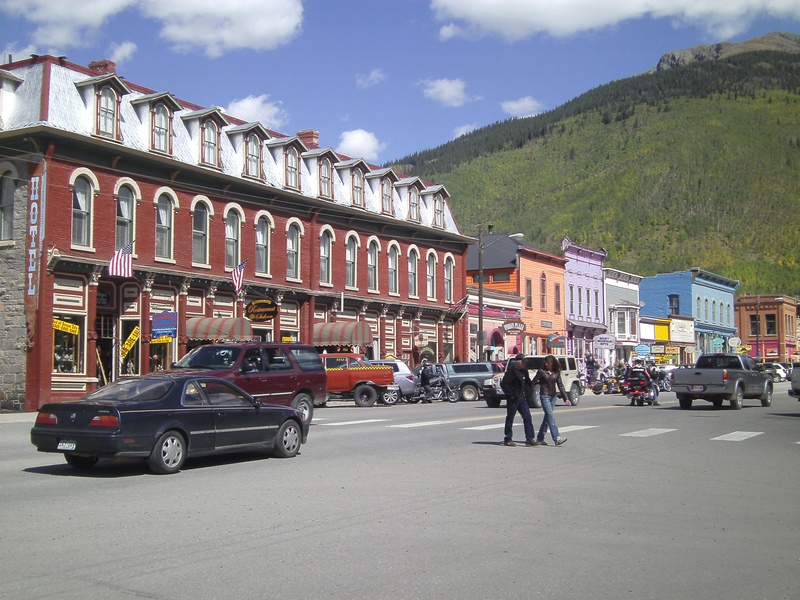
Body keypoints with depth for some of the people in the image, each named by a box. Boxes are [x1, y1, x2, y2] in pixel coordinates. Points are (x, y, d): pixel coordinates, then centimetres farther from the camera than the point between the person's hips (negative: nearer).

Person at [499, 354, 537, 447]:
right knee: (510, 419, 2)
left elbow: (528, 382, 26)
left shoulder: (524, 370, 12)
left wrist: (528, 391, 10)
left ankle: (530, 439, 3)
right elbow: (503, 384, -19)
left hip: (522, 397, 8)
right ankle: (507, 440, 10)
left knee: (527, 418, 2)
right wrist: (511, 394, -18)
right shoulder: (511, 371, -13)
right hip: (513, 399, -8)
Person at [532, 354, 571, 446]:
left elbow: (560, 386, 6)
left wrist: (566, 398, 2)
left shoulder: (556, 373, 7)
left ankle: (540, 438, 17)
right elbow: (533, 382, 3)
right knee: (551, 416, -13)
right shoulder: (541, 371, -3)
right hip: (544, 396, -5)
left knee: (547, 417, 8)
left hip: (553, 396, 5)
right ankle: (556, 439, -21)